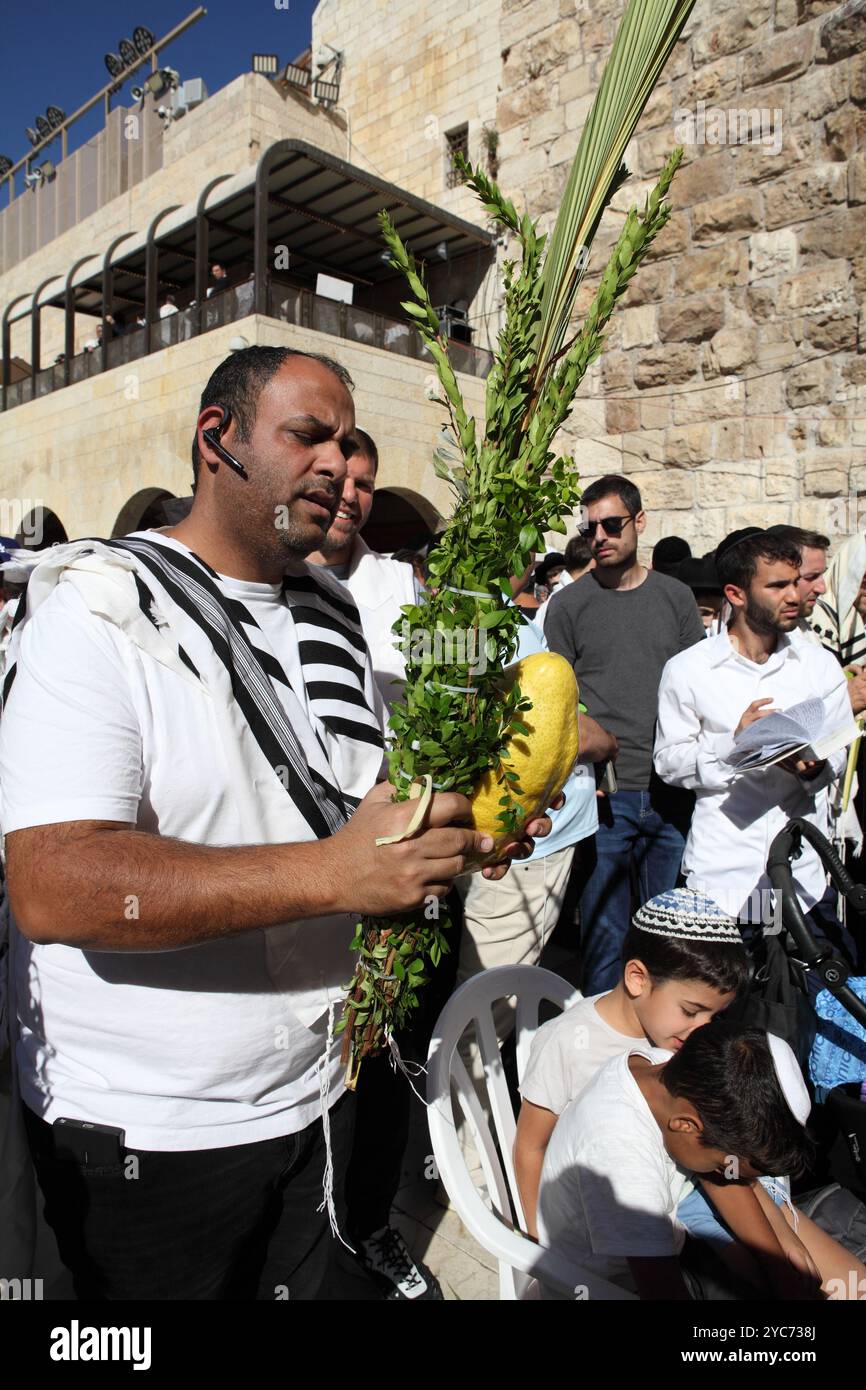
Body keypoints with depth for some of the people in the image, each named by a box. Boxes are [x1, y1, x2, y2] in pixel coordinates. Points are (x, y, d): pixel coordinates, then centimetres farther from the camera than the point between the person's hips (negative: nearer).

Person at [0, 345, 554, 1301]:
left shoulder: (332, 618, 5)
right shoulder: (97, 612, -17)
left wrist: (466, 820, -7)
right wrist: (330, 872, -35)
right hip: (144, 1135, -5)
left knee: (300, 1284, 25)